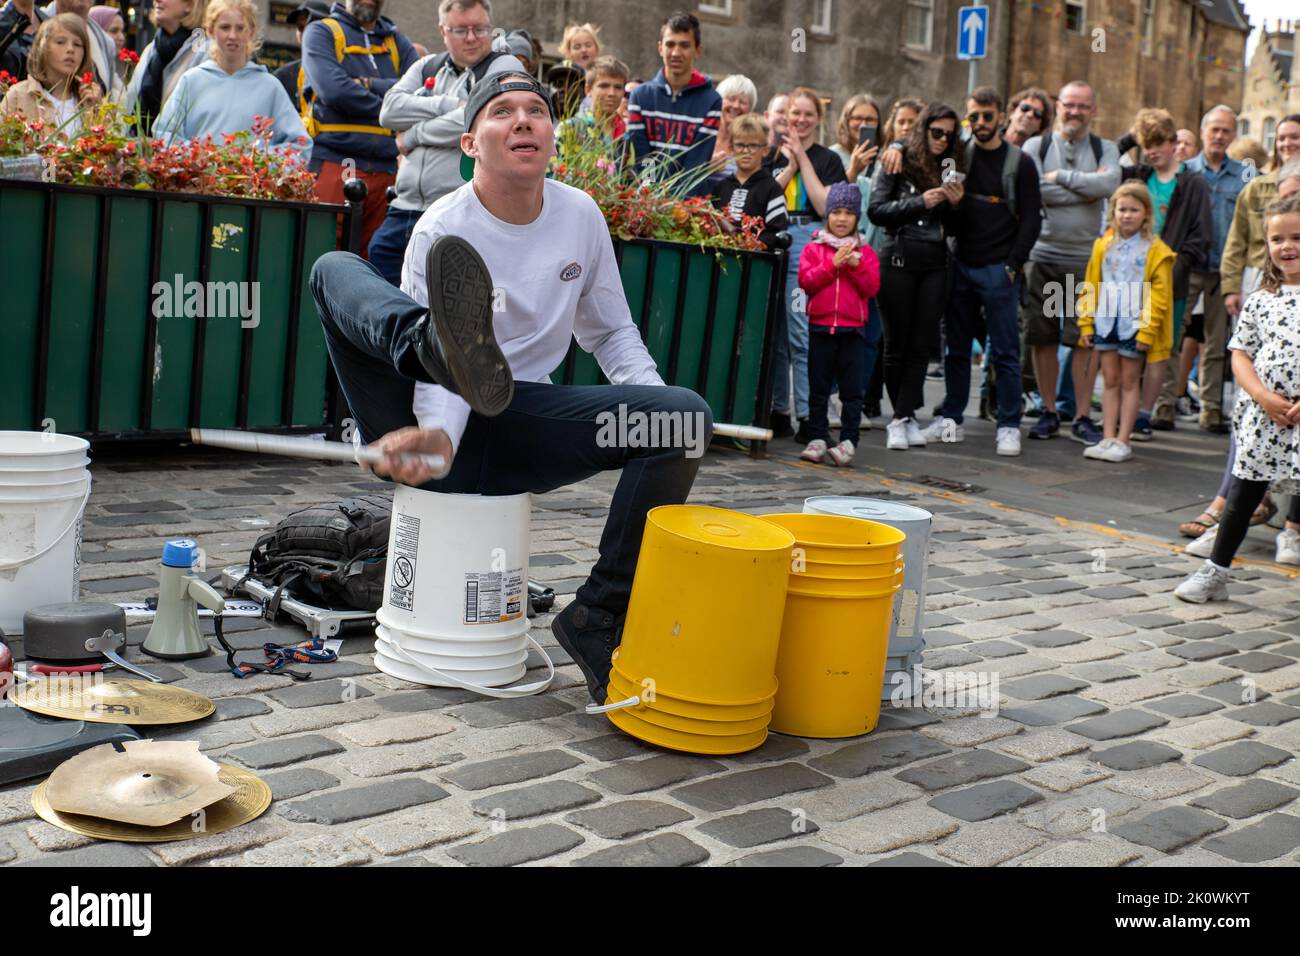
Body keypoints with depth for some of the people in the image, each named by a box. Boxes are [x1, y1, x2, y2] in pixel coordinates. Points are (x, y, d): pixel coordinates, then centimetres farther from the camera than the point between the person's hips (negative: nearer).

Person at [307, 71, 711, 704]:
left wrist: (661, 406, -3)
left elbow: (611, 332, 17)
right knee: (334, 268, -21)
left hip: (521, 432, 3)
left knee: (688, 413, -18)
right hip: (436, 424, -3)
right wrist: (437, 436, -38)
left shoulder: (581, 215, 6)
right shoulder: (442, 232, -8)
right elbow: (443, 386, -14)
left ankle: (599, 616, -13)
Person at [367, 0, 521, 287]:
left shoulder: (505, 67, 2)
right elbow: (389, 110, 4)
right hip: (405, 208, 6)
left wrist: (413, 136, -2)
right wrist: (450, 105, -8)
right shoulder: (427, 66, 19)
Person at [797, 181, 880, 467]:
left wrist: (857, 265, -15)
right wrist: (833, 264, -15)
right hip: (820, 326, 0)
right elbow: (805, 281, -7)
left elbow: (872, 286, -2)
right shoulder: (813, 248, 5)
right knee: (818, 388, 6)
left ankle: (848, 441, 3)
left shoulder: (865, 252, 7)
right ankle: (818, 439, 12)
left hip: (853, 329, 0)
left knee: (852, 390, 0)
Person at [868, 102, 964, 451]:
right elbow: (875, 210, -8)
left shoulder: (951, 168, 14)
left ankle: (904, 417, 0)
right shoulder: (898, 163, 1)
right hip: (898, 258, -4)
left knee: (921, 344, -2)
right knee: (897, 343, 1)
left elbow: (952, 228, 16)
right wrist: (921, 202, -14)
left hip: (935, 264, 4)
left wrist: (955, 204, -4)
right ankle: (903, 416, 12)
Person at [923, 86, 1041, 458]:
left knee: (1005, 352, -2)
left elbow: (1031, 219, -1)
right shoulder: (957, 155, 9)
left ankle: (1009, 427, 2)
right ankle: (952, 420, 18)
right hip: (961, 266, 3)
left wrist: (1012, 264, -8)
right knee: (957, 348, 9)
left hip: (998, 270, -3)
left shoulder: (1020, 163, 1)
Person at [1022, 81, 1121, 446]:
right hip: (1043, 255, 0)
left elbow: (1109, 184, -12)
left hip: (1086, 258, 0)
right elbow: (1032, 191, -11)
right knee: (1042, 337, 4)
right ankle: (1049, 412, 16)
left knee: (1085, 340, -2)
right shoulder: (1036, 146, 7)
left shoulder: (1105, 149, 10)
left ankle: (1083, 417, 6)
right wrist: (1086, 188, -7)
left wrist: (1060, 176, -8)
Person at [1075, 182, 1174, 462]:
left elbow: (1158, 295, -9)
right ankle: (1108, 438, 14)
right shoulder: (1104, 246, 8)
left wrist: (1147, 329, -14)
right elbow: (1091, 286, 9)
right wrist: (1086, 323, 4)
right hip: (1106, 322, 4)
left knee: (1129, 381, 5)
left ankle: (1123, 441, 9)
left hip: (1135, 324, -4)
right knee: (1110, 381, 10)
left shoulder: (1155, 250, -6)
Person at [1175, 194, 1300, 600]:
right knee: (1243, 494, 8)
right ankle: (1214, 572, 17)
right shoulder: (1260, 300, 6)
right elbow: (1240, 354, 4)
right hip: (1262, 418, 3)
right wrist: (1265, 398, -12)